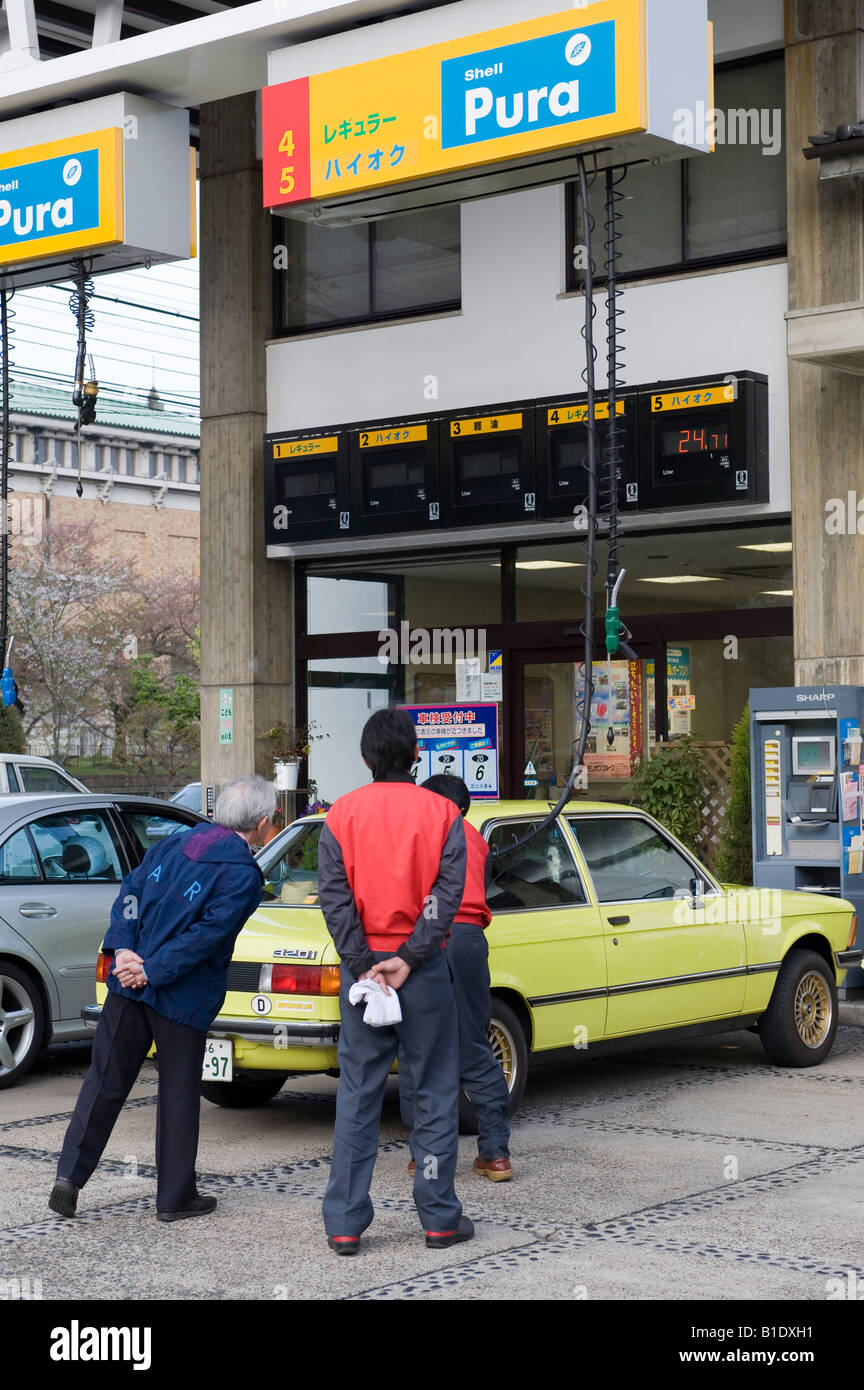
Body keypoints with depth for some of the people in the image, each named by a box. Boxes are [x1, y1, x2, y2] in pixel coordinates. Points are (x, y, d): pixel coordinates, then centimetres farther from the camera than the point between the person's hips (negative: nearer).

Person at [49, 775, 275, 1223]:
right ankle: (175, 1197, 15)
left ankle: (69, 1176, 5)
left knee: (105, 1081, 11)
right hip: (183, 999, -5)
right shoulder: (243, 875, -10)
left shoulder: (173, 843, 10)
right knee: (178, 1093, 7)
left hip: (129, 984, 5)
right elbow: (207, 933, -17)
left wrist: (123, 950, -5)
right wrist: (153, 970, -15)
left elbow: (130, 893, 4)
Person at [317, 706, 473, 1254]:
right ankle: (440, 1218, 13)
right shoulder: (442, 812, -2)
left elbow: (334, 896, -7)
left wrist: (364, 964, -9)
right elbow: (447, 895, -11)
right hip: (426, 969, -1)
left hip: (361, 967, 1)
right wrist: (408, 960, -12)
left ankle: (345, 1224, 8)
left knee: (357, 1096, 7)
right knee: (435, 1094, 9)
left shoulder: (342, 814, 1)